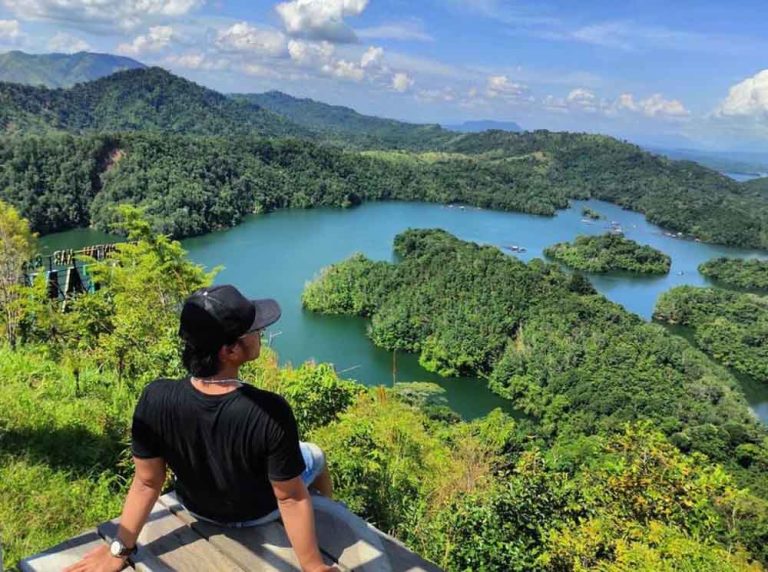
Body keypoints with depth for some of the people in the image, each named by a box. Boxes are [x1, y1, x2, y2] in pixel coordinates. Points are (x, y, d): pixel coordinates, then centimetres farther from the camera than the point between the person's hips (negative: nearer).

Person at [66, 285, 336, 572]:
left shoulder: (156, 399, -31)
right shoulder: (270, 411, -40)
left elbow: (147, 483, -19)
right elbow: (290, 498, -28)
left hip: (198, 507, 3)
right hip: (260, 513, -2)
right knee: (314, 455, 26)